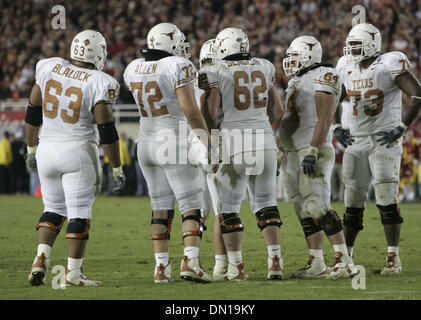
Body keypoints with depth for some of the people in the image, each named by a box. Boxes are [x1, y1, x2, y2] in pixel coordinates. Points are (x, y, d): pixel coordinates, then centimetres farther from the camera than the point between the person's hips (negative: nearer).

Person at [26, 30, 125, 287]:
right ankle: (73, 274, 3)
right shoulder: (99, 84, -12)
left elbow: (33, 113, 8)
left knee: (54, 208, 18)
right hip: (78, 151, -5)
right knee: (79, 214, 3)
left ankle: (41, 259, 0)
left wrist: (31, 149, 20)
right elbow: (107, 131, -11)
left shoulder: (49, 69, 2)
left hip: (47, 150, 5)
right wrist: (117, 169, -2)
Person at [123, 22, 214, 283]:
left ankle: (161, 267, 9)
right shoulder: (178, 67, -12)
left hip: (147, 142, 6)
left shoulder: (134, 69, 7)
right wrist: (208, 141, -12)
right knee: (192, 206, -2)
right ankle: (190, 261, -16)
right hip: (175, 142, -6)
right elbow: (190, 110, -17)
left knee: (161, 208, 12)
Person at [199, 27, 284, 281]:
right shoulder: (264, 68, 10)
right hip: (264, 139, 4)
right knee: (266, 203, 14)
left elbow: (211, 115, -8)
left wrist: (217, 127, 12)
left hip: (234, 140, -4)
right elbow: (277, 111, 15)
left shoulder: (217, 72, -3)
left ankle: (236, 267, 5)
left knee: (229, 208, 7)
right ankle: (275, 261, 5)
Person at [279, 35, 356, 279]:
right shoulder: (296, 82, 20)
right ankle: (316, 265, 10)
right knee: (306, 213, 7)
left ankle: (344, 261, -13)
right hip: (294, 155, 9)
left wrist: (312, 152, -24)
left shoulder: (323, 77, -8)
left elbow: (324, 119, -16)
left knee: (319, 208, -15)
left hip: (315, 153, -9)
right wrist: (288, 155, 21)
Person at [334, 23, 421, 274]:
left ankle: (393, 258, -4)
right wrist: (337, 128, 12)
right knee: (353, 201, 6)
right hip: (357, 141, 6)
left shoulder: (390, 65, -10)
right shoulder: (348, 71, 10)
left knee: (387, 199, -10)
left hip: (385, 140, -6)